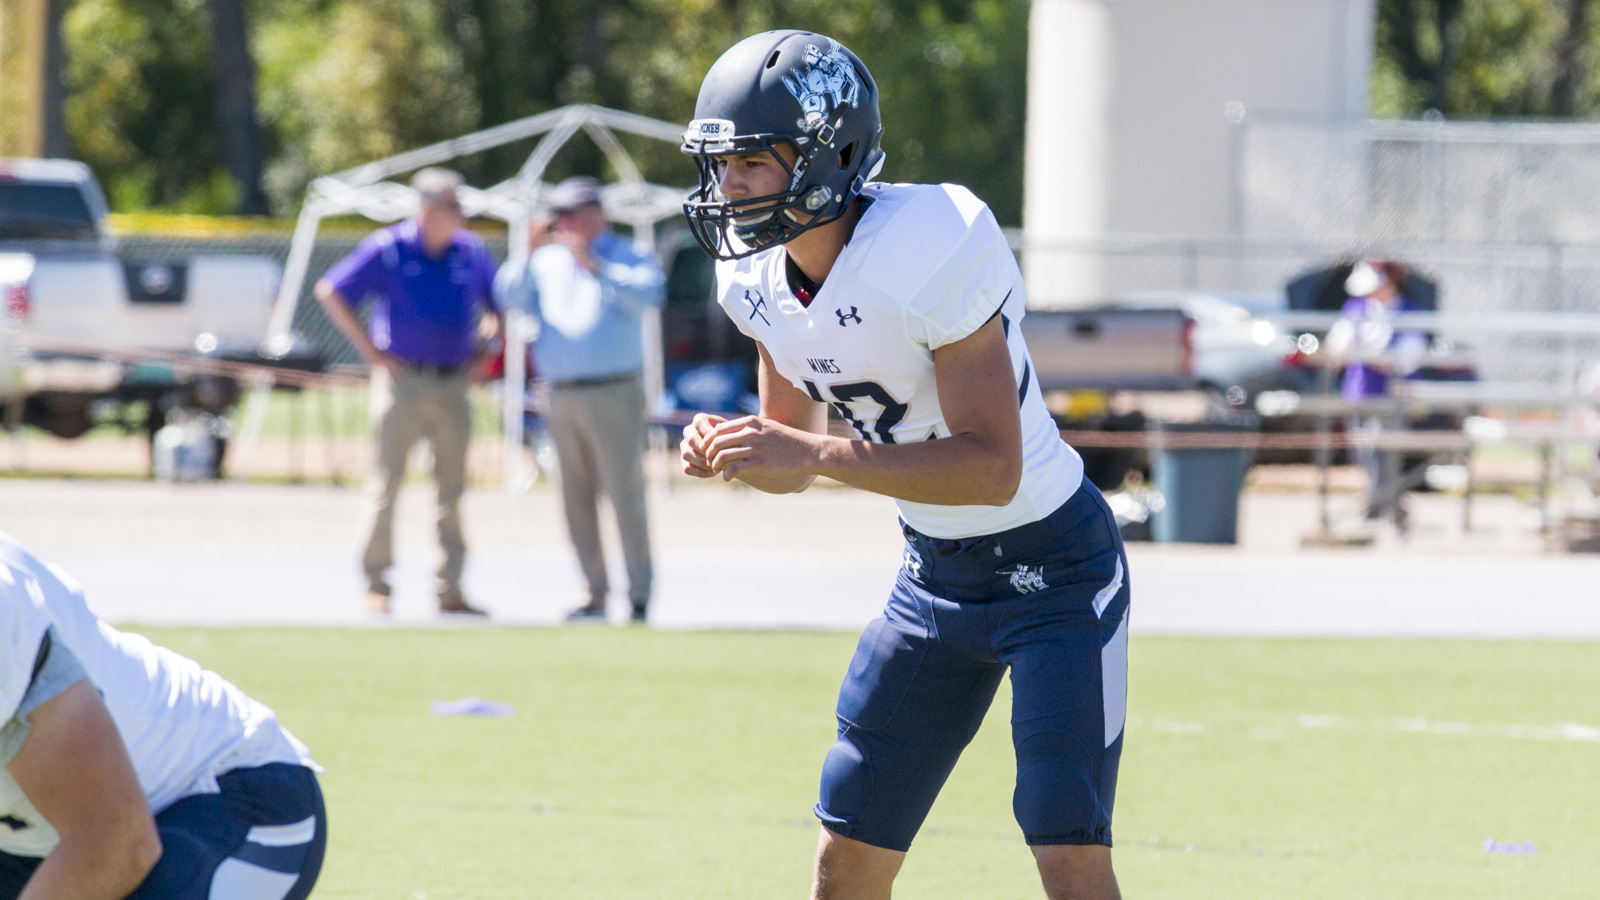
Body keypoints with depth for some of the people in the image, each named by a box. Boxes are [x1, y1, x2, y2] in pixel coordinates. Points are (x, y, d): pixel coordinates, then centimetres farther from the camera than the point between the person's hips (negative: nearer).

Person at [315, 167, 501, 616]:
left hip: (453, 384, 4)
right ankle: (377, 583, 4)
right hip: (402, 378, -4)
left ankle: (450, 588, 9)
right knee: (387, 484, -2)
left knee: (452, 488, 5)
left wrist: (482, 351, 9)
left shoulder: (472, 252, 8)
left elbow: (498, 306, 23)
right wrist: (369, 348, -5)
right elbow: (330, 292, -2)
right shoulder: (387, 249, -4)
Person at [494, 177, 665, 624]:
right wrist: (530, 256, -8)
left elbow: (648, 294, -16)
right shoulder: (548, 260, 16)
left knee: (625, 494, -10)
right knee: (576, 500, 5)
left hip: (613, 394, -5)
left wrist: (595, 266, -22)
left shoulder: (625, 259, 3)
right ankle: (595, 592, 10)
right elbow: (510, 297, 5)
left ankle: (639, 595, -8)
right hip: (561, 397, 5)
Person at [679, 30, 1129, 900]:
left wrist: (813, 455, -34)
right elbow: (795, 457, 8)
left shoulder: (927, 252, -27)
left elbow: (993, 467, -30)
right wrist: (727, 453, -15)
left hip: (1053, 567, -7)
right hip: (934, 572, 7)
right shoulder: (760, 280, -4)